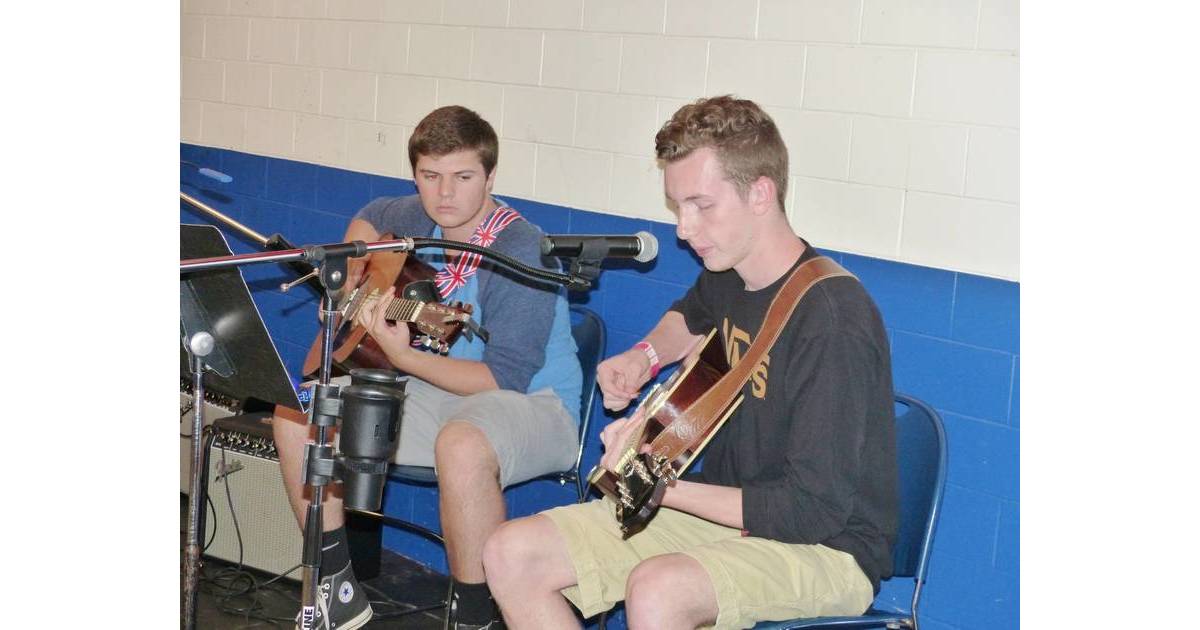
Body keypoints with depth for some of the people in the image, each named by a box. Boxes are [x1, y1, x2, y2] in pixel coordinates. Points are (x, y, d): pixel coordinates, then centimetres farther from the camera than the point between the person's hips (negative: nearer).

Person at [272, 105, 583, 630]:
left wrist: (404, 357, -34)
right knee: (297, 412, -3)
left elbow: (506, 380, -27)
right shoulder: (422, 220, 2)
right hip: (446, 391, 8)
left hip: (536, 403, -8)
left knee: (462, 445, -43)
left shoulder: (521, 253, -22)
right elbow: (368, 221, 27)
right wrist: (352, 280, 9)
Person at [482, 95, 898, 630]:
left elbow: (812, 511, -26)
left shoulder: (832, 318, -24)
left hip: (828, 547, -8)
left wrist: (659, 486, -28)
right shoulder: (728, 273, 3)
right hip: (726, 507, 8)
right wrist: (648, 355, 10)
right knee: (512, 555, -5)